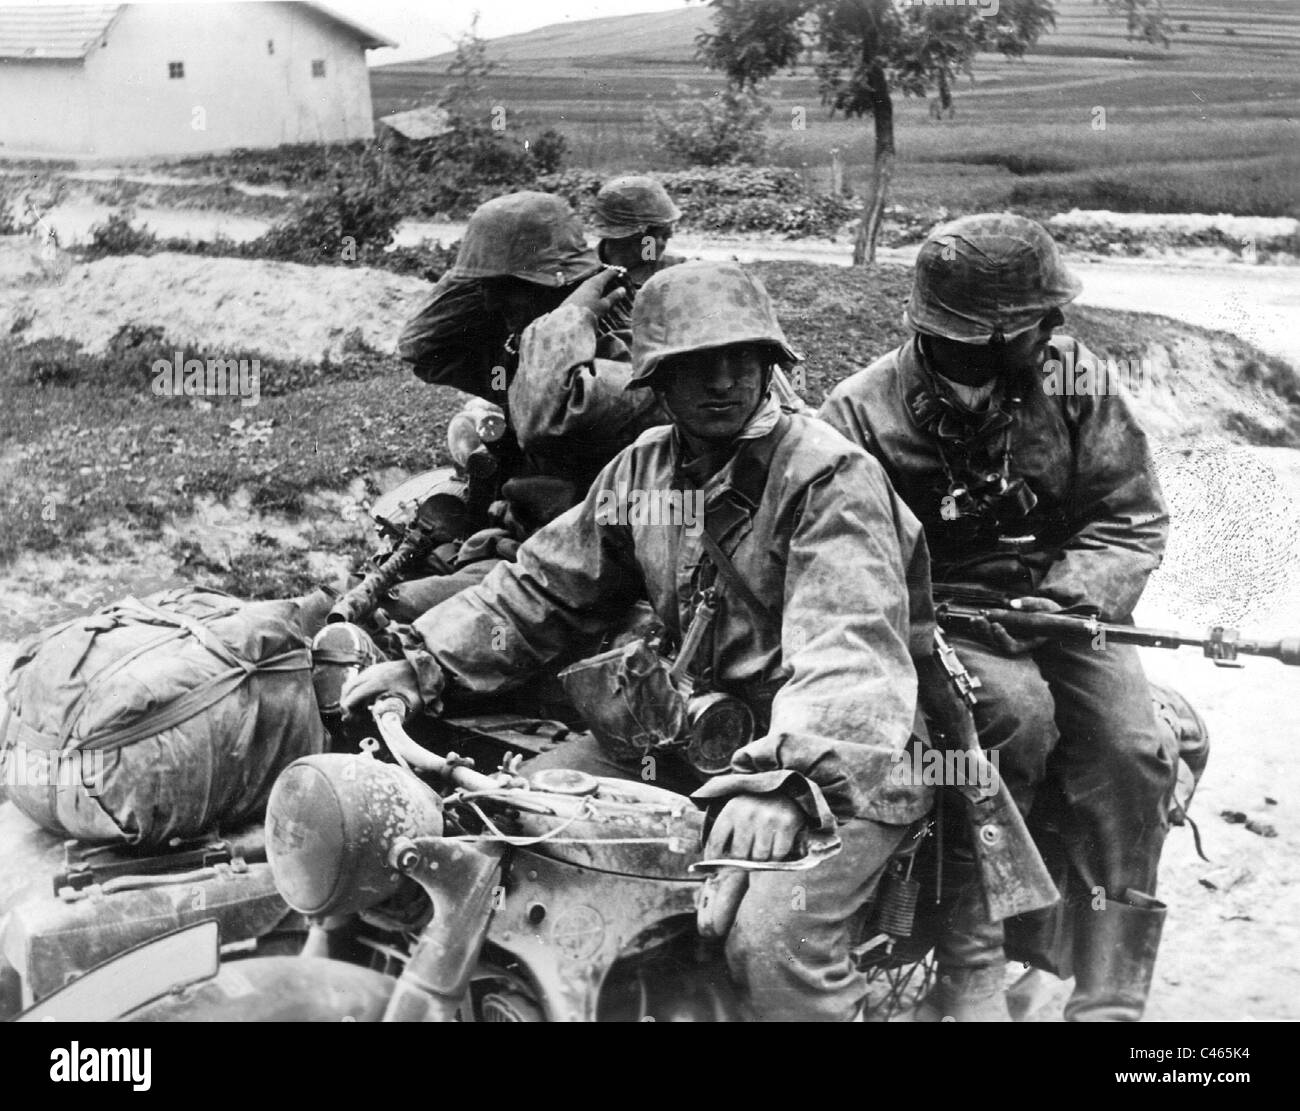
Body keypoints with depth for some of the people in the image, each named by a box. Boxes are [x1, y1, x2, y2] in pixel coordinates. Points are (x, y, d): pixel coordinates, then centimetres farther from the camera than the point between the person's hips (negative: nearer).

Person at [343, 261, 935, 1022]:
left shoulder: (831, 476, -17)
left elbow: (848, 646, -29)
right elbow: (546, 587, 14)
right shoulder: (645, 469, 7)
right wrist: (427, 664, 3)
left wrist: (784, 780, -44)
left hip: (843, 762, -7)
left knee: (773, 944, -32)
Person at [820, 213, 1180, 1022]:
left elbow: (1133, 520, 1)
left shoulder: (1075, 385, -1)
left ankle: (1110, 997, -16)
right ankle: (969, 973, -23)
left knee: (1131, 749, -22)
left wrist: (1066, 597, -16)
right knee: (1019, 712, -33)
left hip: (1060, 605, 3)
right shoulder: (863, 412, -6)